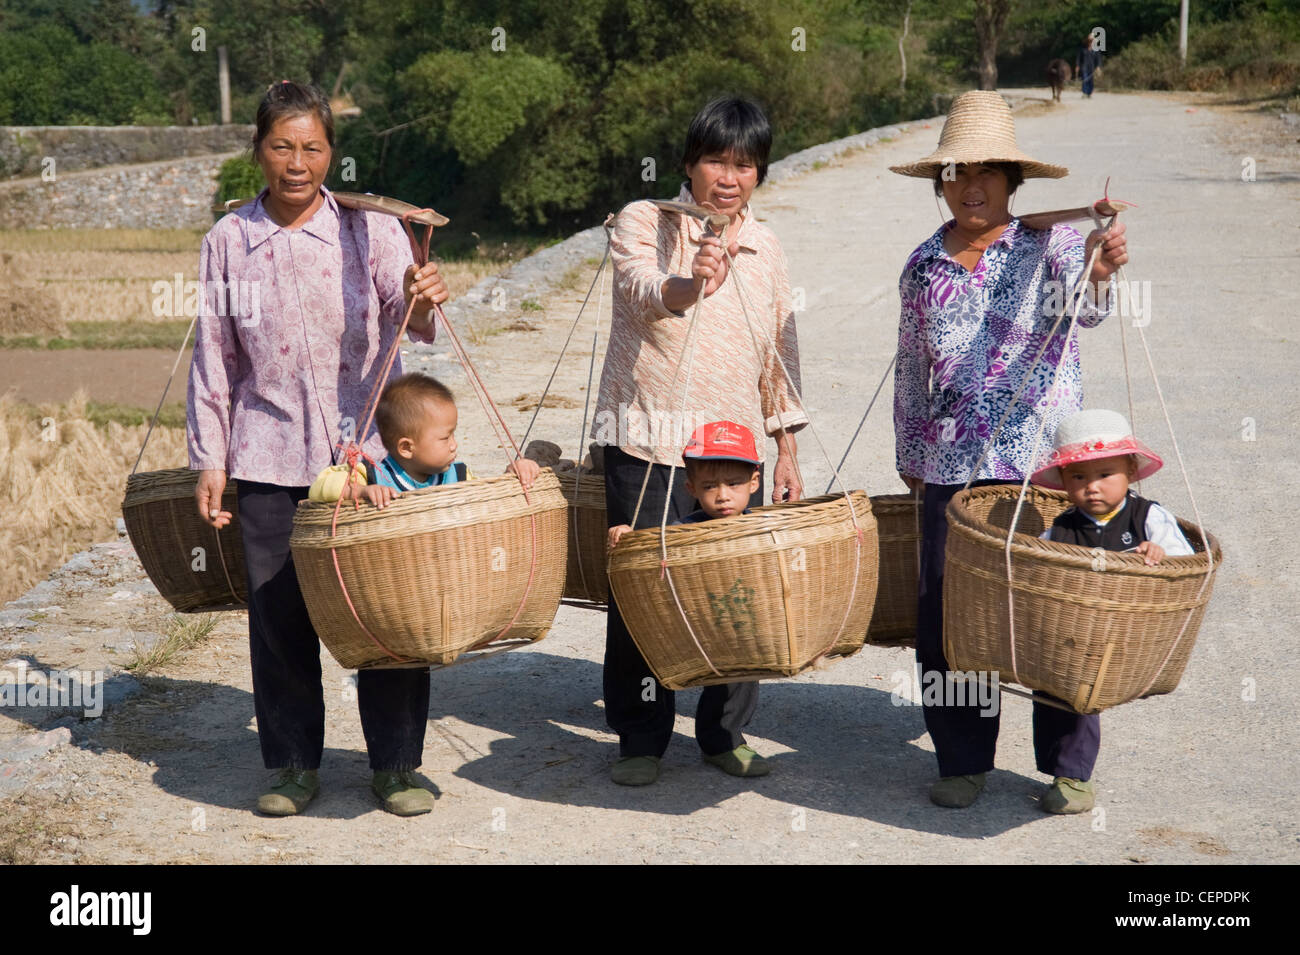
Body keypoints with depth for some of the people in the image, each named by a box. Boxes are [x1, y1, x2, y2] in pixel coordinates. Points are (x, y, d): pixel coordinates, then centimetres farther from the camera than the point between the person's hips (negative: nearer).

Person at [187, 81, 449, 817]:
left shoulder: (370, 228, 0)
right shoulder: (229, 242, 4)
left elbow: (402, 318, -13)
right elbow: (214, 359, 7)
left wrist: (421, 303, -37)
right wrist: (209, 463, 6)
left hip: (367, 448, -1)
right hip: (271, 458, 1)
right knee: (279, 614, 5)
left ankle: (397, 763, 17)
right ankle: (293, 764, 22)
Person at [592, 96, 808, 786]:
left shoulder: (763, 247, 12)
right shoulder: (642, 222, -2)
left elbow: (779, 355, 18)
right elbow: (645, 291, -23)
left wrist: (786, 452, 15)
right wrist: (691, 283, -45)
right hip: (649, 443, -3)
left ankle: (725, 732, 20)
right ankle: (640, 738, 14)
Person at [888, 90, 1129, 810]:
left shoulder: (1049, 244, -3)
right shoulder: (923, 266, 8)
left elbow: (1080, 308, -24)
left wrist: (1098, 275, -46)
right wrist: (909, 456, 20)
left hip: (1043, 461, -3)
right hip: (951, 470, 3)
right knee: (945, 616, 4)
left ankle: (1069, 763, 18)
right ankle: (964, 761, 20)